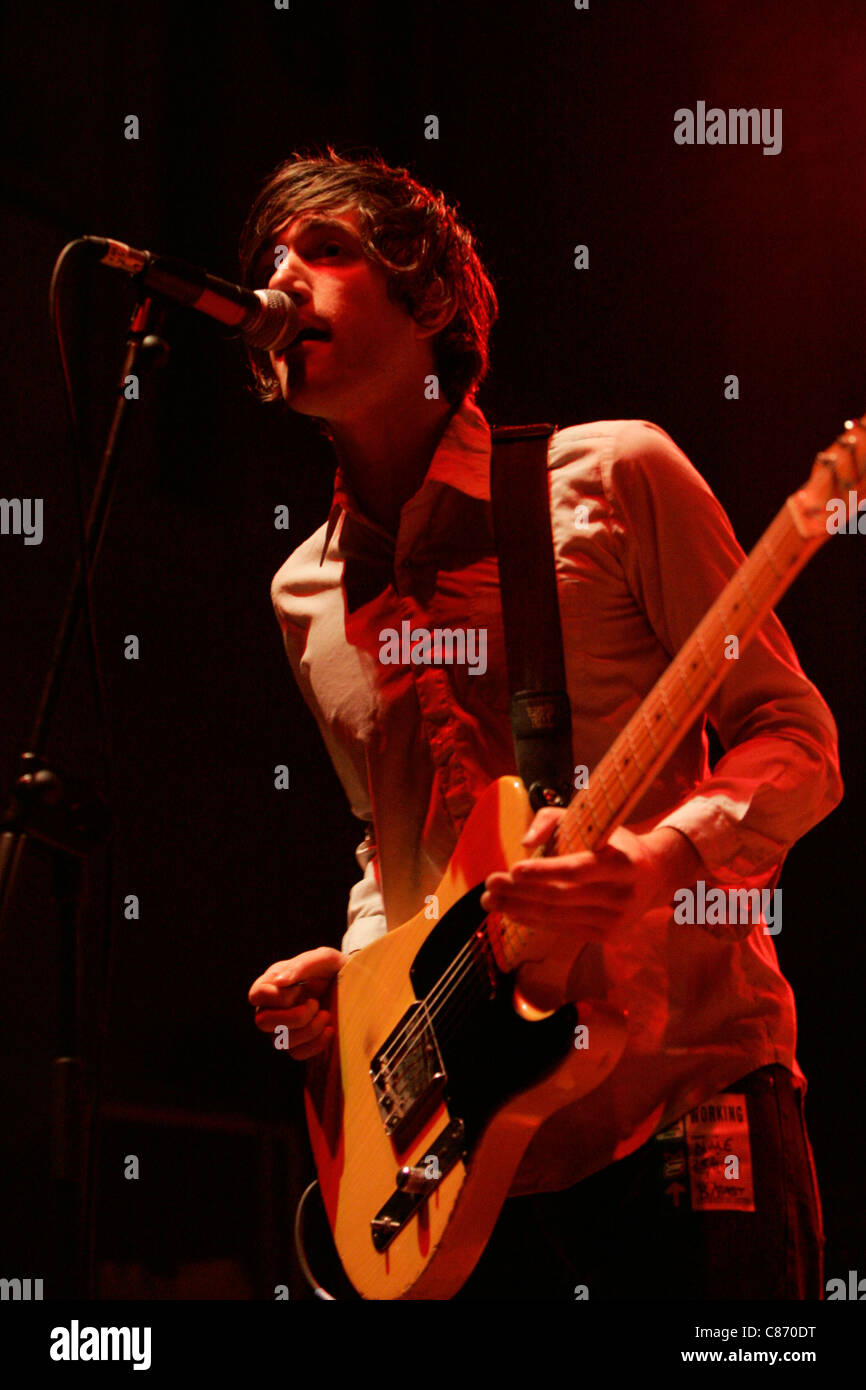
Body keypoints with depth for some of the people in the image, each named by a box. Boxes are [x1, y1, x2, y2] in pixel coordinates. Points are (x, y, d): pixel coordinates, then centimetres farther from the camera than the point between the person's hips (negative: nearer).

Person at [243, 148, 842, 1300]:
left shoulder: (613, 478, -2)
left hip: (683, 1107, -4)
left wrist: (659, 861, -22)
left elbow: (798, 741, -3)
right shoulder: (307, 594, 14)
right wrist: (352, 968, 5)